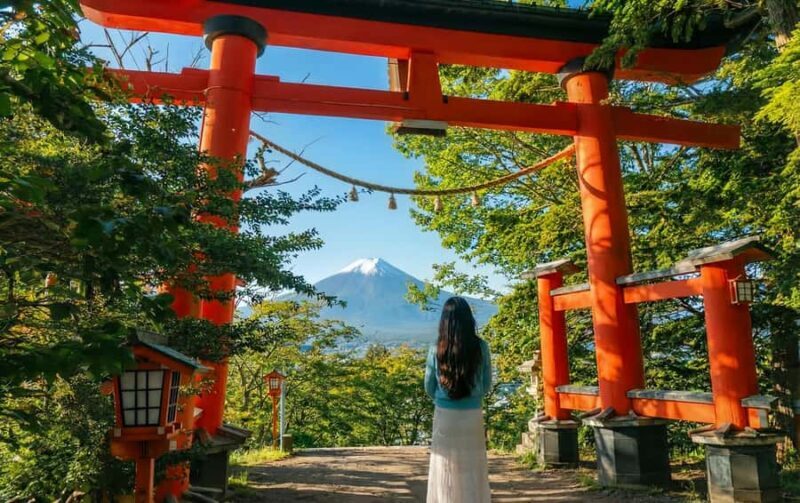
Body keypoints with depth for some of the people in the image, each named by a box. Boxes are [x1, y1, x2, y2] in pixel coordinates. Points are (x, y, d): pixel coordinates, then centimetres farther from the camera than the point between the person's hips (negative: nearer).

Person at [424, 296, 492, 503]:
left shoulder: (436, 350, -10)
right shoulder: (481, 347, -8)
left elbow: (429, 389, 0)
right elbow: (486, 386, 3)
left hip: (445, 416, -1)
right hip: (473, 415, 1)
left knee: (446, 470, 11)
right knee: (473, 469, 14)